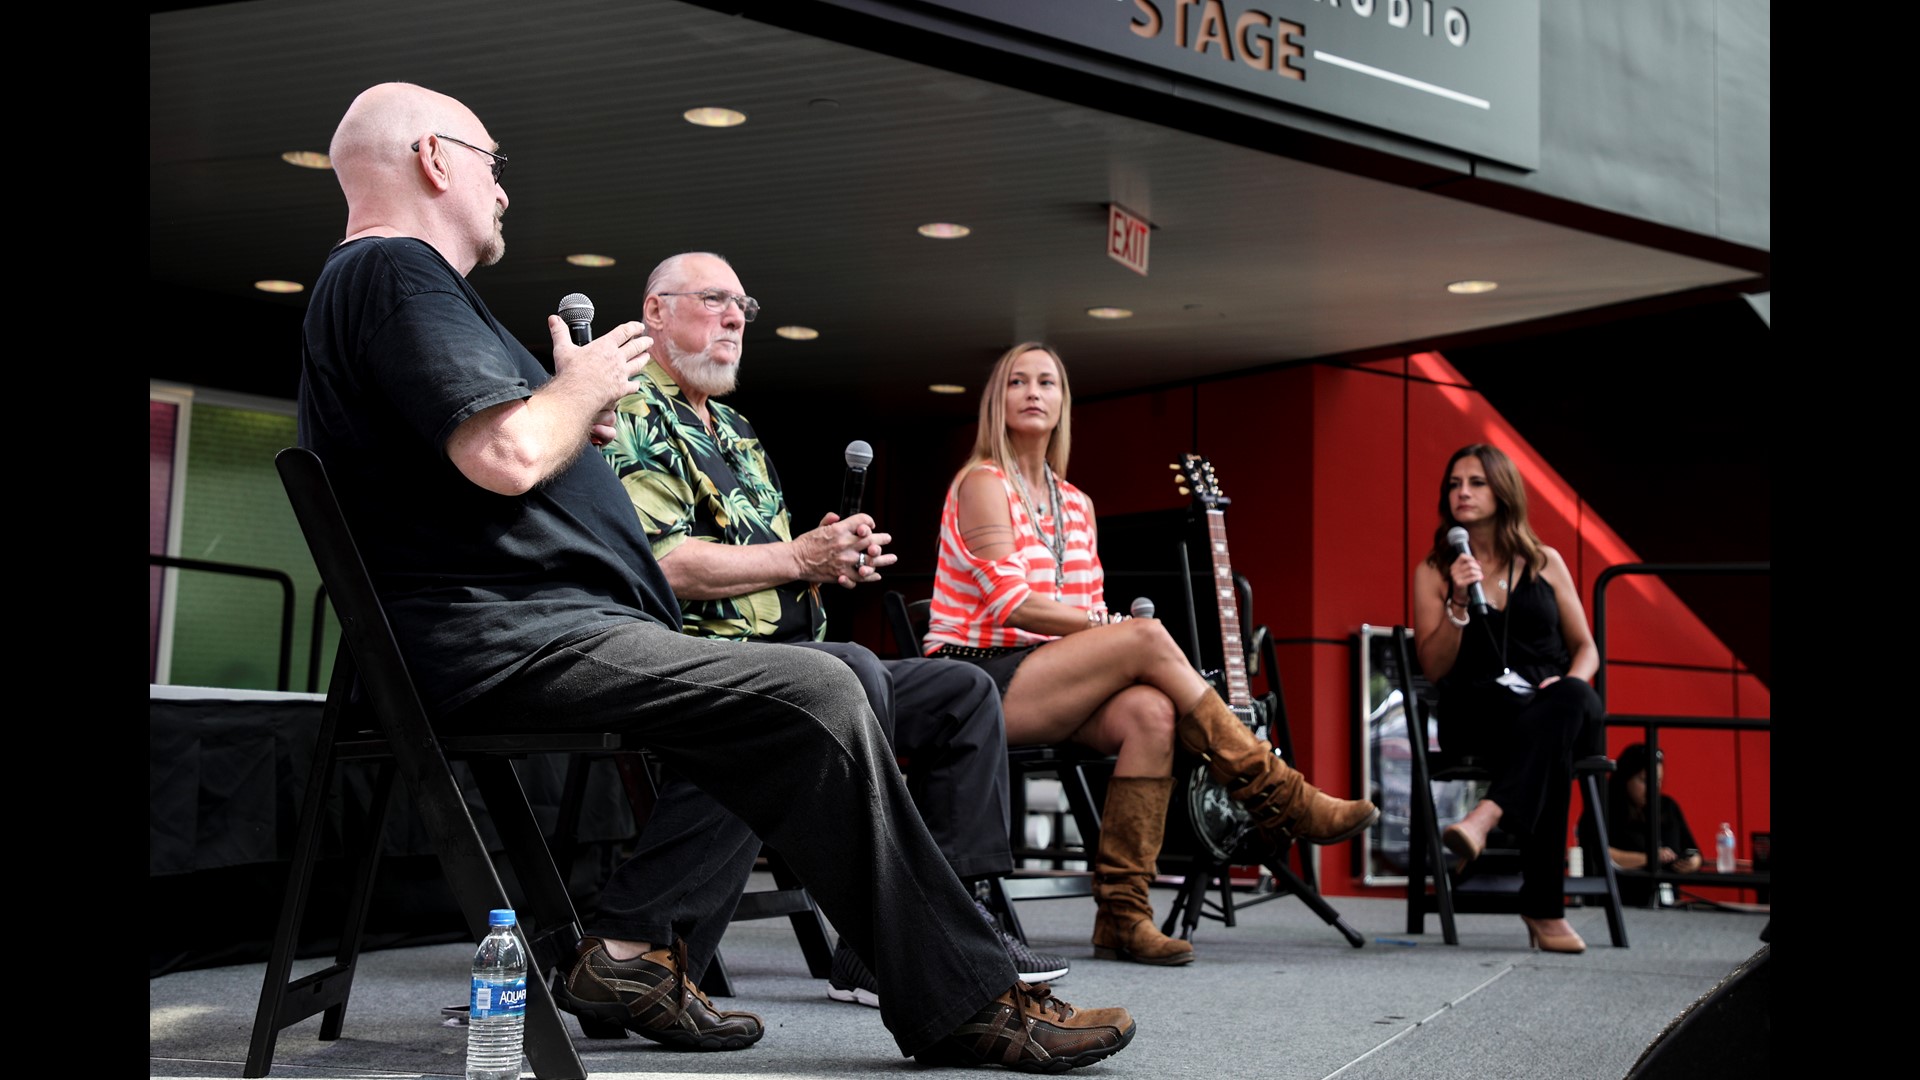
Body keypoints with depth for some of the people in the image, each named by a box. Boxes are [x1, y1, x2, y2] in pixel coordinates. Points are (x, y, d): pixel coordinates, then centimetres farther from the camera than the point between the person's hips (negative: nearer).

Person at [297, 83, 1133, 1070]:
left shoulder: (367, 279, 26)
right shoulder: (397, 272, -8)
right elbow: (505, 455, -23)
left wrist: (577, 422, 14)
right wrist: (582, 387, -3)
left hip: (486, 643, 11)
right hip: (500, 641, -11)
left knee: (756, 710, 18)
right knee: (814, 693, -19)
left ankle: (627, 947, 9)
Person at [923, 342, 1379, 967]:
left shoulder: (1075, 504, 19)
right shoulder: (984, 483, -3)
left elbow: (1089, 613, 14)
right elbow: (1010, 601, -13)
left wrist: (1112, 628, -9)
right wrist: (1109, 627, -16)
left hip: (1044, 678, 6)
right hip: (975, 679, -6)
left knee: (1149, 711, -27)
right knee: (1147, 636, -25)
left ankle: (1121, 912, -25)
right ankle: (1274, 795, -17)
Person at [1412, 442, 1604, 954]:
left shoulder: (1545, 563, 15)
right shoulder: (1433, 571, 11)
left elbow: (1585, 648, 16)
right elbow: (1433, 668, 4)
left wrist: (1568, 683, -8)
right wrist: (1458, 604, -11)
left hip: (1552, 702, 2)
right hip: (1476, 710, -2)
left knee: (1569, 698, -39)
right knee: (1552, 748, -38)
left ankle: (1487, 815, -55)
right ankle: (1545, 908, -41)